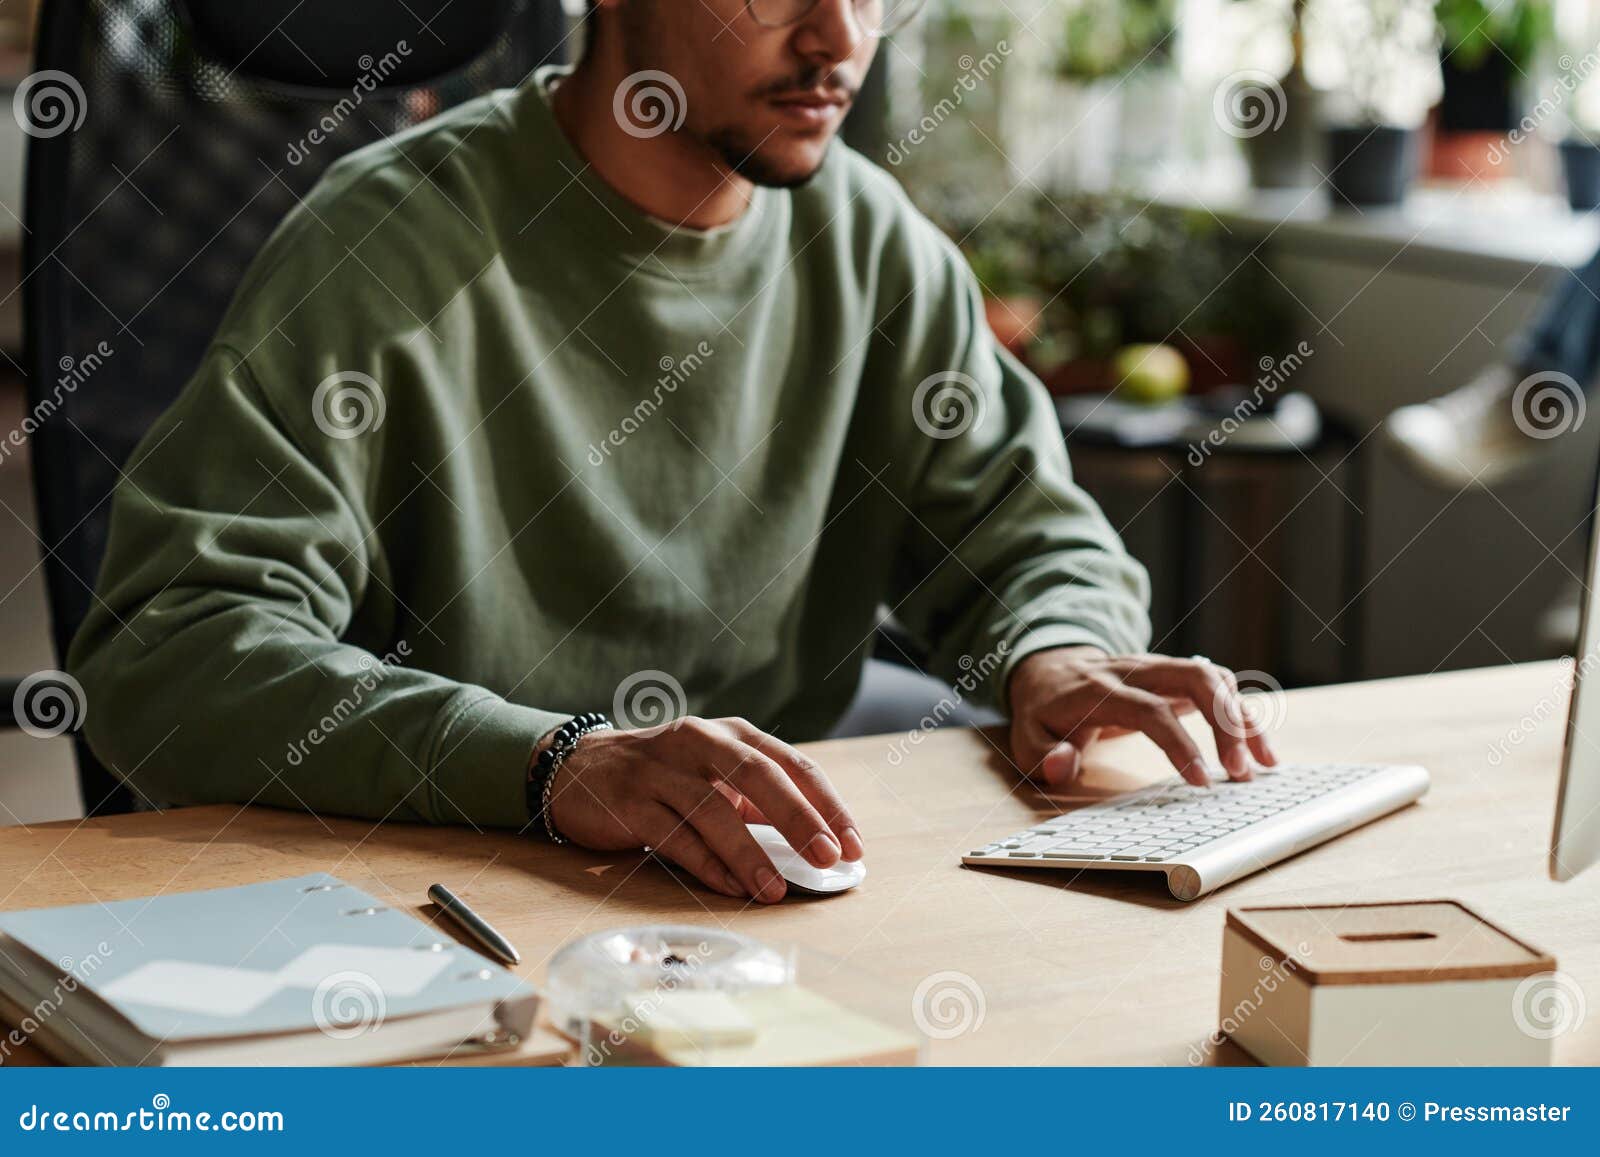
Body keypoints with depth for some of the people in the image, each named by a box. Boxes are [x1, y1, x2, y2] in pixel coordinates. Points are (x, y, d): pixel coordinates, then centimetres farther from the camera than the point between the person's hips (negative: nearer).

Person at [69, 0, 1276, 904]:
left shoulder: (870, 242, 6)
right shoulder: (390, 249, -13)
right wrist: (551, 762, -36)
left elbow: (1030, 531, 16)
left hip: (769, 897, 6)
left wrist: (1057, 657, -10)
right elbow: (165, 649, -21)